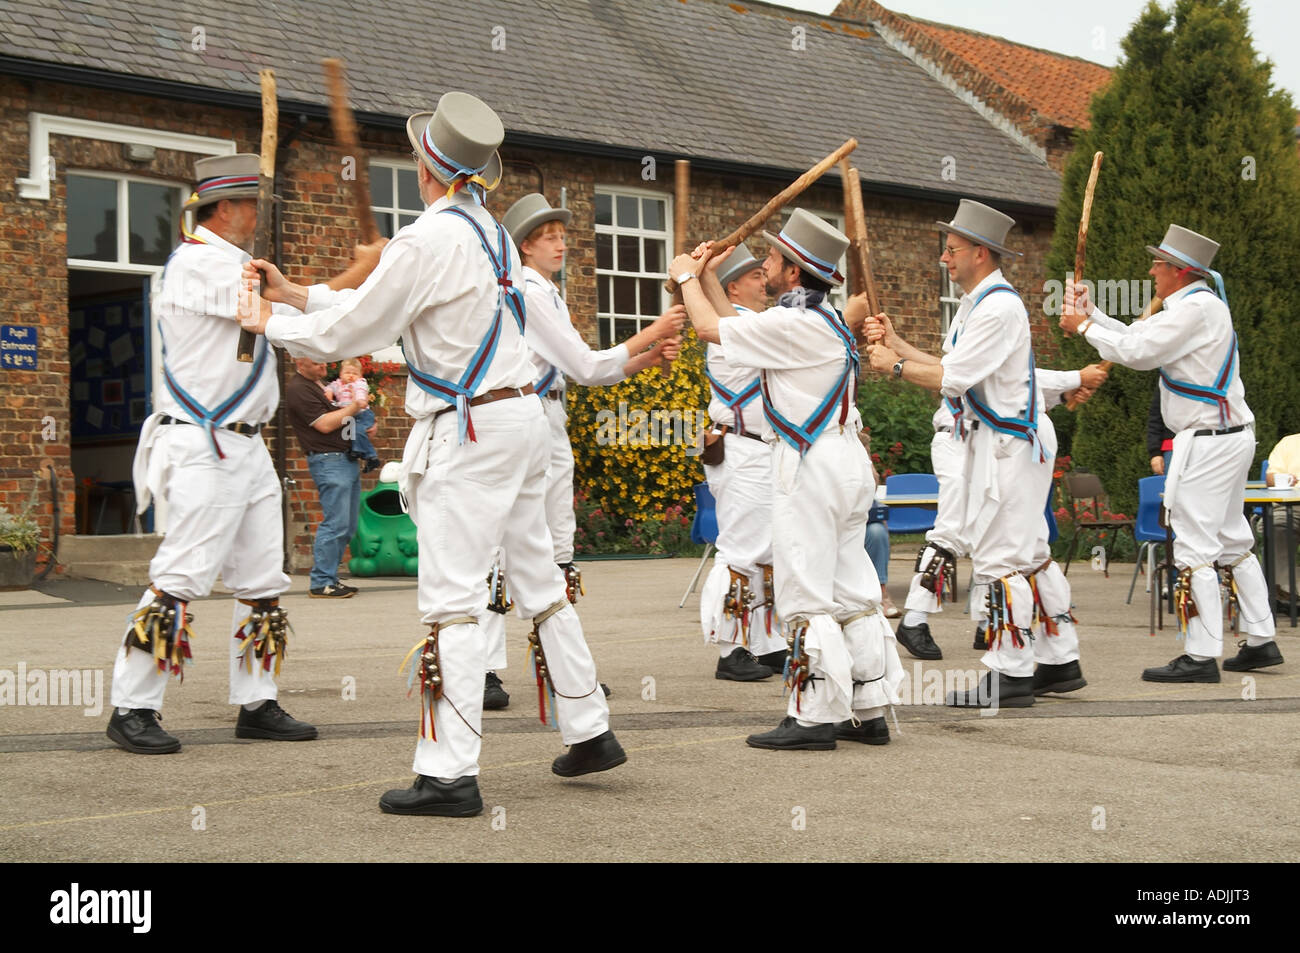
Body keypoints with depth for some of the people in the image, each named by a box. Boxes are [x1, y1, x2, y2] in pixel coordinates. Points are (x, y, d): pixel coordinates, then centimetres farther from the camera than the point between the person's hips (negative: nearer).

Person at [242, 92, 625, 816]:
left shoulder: (431, 238, -14)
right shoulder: (491, 231, 14)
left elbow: (352, 330, -8)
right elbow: (384, 308, 21)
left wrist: (271, 325, 9)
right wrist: (297, 293, 22)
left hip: (472, 430, -9)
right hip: (523, 418, 9)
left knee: (453, 594, -8)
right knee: (538, 578, 16)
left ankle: (451, 775, -8)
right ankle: (590, 732, 24)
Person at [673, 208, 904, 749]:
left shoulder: (794, 324, -15)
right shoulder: (824, 321, 15)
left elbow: (711, 329, -8)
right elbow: (738, 329, 24)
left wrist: (687, 278, 10)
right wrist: (708, 277, 28)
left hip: (812, 467, -10)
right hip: (845, 462, 10)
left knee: (806, 594, -6)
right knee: (850, 591, 11)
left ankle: (814, 717, -4)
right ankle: (869, 710, 15)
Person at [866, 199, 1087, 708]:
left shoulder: (999, 307, -17)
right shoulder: (974, 304, 16)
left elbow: (954, 378, -20)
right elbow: (951, 373, 15)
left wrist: (895, 365, -9)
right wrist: (897, 344, 10)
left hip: (1010, 445, -11)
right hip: (994, 442, 11)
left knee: (1002, 555, -8)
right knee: (1029, 552, 13)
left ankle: (1010, 674, -4)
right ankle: (1059, 661, 20)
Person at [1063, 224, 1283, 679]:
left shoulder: (1198, 307, -16)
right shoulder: (1195, 305, 16)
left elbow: (1137, 352, -18)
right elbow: (1138, 336, 20)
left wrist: (1083, 328, -6)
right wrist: (1091, 312, 16)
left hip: (1209, 443, -11)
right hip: (1231, 437, 11)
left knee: (1195, 546, -8)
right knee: (1232, 541, 16)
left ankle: (1201, 657, -6)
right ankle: (1260, 640, 21)